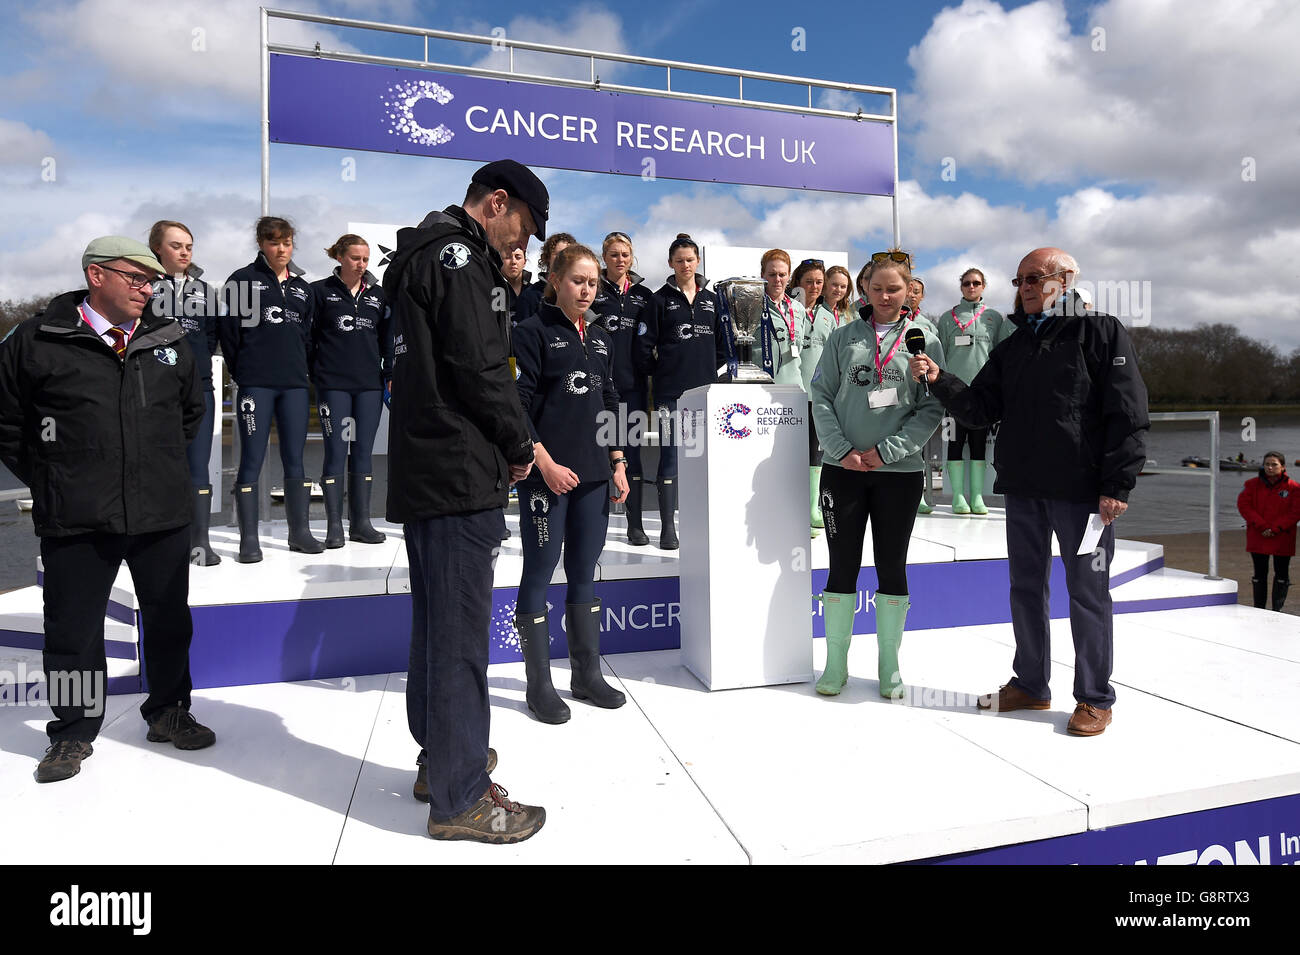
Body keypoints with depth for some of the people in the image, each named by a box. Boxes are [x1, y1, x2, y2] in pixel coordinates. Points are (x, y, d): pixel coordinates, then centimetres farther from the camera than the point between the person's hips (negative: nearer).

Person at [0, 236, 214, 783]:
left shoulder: (169, 341, 6)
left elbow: (191, 411, 21)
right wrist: (49, 482, 1)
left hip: (164, 513, 3)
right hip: (75, 520, -3)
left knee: (169, 621, 13)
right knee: (73, 632, 8)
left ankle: (168, 713, 31)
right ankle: (72, 733, 27)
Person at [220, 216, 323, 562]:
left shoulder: (302, 287, 16)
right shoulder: (242, 280, 2)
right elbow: (229, 331, -1)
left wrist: (300, 369, 9)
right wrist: (243, 372, 0)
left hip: (294, 384, 4)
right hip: (256, 384, -4)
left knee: (295, 458, 7)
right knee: (252, 459, -3)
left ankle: (299, 531, 14)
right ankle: (249, 539, 3)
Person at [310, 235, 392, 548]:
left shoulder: (378, 294, 12)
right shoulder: (320, 291, 4)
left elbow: (388, 339, 14)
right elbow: (309, 335, 3)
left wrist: (390, 374, 5)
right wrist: (310, 375, -2)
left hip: (370, 384, 3)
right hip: (332, 384, -3)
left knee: (363, 452, 6)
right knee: (336, 452, -4)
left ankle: (361, 523, 12)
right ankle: (334, 526, 4)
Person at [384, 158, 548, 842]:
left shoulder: (422, 257, 22)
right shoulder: (459, 257, -10)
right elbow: (481, 369, -19)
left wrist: (504, 442, 13)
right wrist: (519, 445, -5)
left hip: (422, 471, 11)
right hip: (461, 475, -11)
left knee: (437, 623, 18)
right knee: (460, 631, -4)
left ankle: (441, 756, 32)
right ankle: (459, 797, 6)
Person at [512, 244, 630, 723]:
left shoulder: (601, 337, 15)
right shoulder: (533, 332, -4)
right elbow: (518, 405, -10)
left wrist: (618, 463, 12)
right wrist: (546, 463, -17)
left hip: (593, 474, 6)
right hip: (546, 474, -6)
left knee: (584, 571, 12)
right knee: (540, 571, 1)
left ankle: (587, 673, 23)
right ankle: (539, 684, 12)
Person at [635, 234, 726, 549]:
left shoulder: (712, 299, 13)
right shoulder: (661, 299, 2)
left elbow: (722, 342, 18)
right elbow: (643, 344, -1)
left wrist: (713, 371, 9)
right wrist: (658, 372, 0)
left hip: (704, 389, 4)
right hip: (670, 390, -4)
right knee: (670, 456, -4)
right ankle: (667, 527, 1)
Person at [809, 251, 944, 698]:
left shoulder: (925, 341, 5)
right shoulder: (843, 337, 8)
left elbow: (933, 409, -1)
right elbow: (821, 397, 3)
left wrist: (885, 450, -11)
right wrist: (842, 450, -10)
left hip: (900, 470, 0)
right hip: (843, 468, 0)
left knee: (892, 566, 7)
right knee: (842, 565, 4)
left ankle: (889, 663, 21)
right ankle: (836, 664, 16)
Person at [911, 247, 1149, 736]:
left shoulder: (1101, 332, -3)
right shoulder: (1012, 346, 14)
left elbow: (1128, 415, -8)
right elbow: (980, 410, 7)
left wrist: (1117, 485, -14)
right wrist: (939, 380, -9)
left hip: (1082, 490, -6)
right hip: (1023, 489, 6)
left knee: (1087, 592, 3)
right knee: (1026, 587, 13)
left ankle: (1095, 699, 18)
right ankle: (1030, 685, 28)